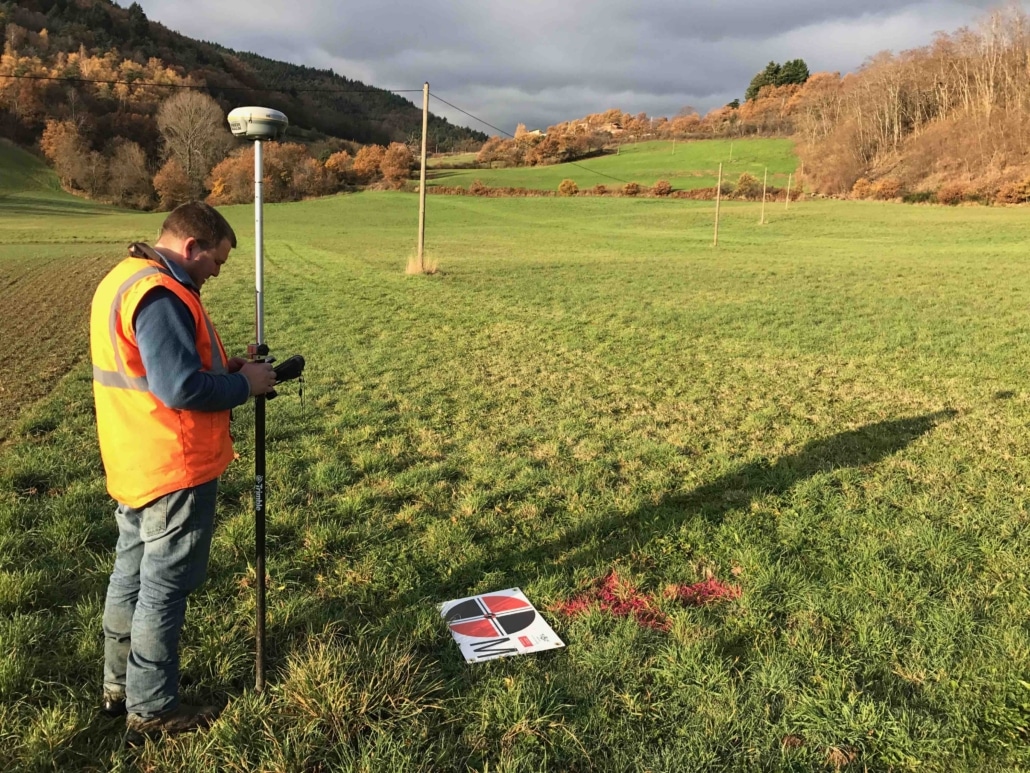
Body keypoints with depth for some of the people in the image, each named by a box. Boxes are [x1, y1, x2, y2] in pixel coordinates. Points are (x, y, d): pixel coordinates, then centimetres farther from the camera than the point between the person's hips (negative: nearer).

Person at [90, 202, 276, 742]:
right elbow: (181, 388, -30)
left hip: (132, 463, 10)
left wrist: (220, 368, 7)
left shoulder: (122, 279, 11)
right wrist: (243, 383, -15)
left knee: (132, 571, 21)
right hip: (174, 468, -10)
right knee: (165, 586, 3)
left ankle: (120, 685, 37)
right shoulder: (161, 296, -23)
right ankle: (151, 711, 18)